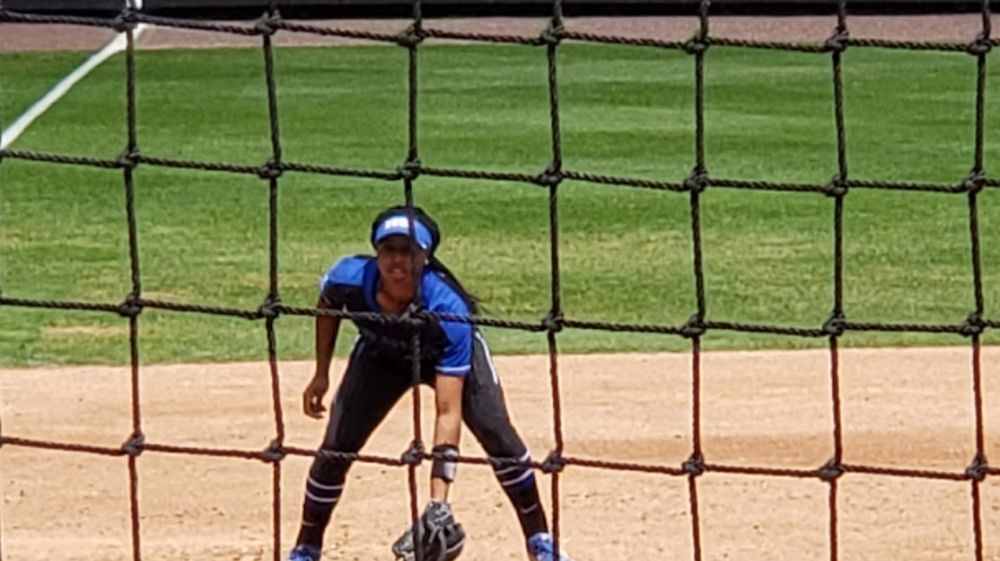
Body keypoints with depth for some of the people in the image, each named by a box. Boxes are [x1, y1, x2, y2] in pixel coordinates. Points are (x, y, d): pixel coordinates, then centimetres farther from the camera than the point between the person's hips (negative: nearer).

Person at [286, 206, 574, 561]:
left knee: (498, 436, -18)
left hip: (450, 354, -2)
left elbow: (448, 410, -44)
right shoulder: (350, 279, -34)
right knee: (336, 447, -9)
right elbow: (327, 305, -4)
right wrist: (321, 375, -4)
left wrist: (438, 502, -50)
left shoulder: (448, 309, -42)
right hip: (381, 355, 3)